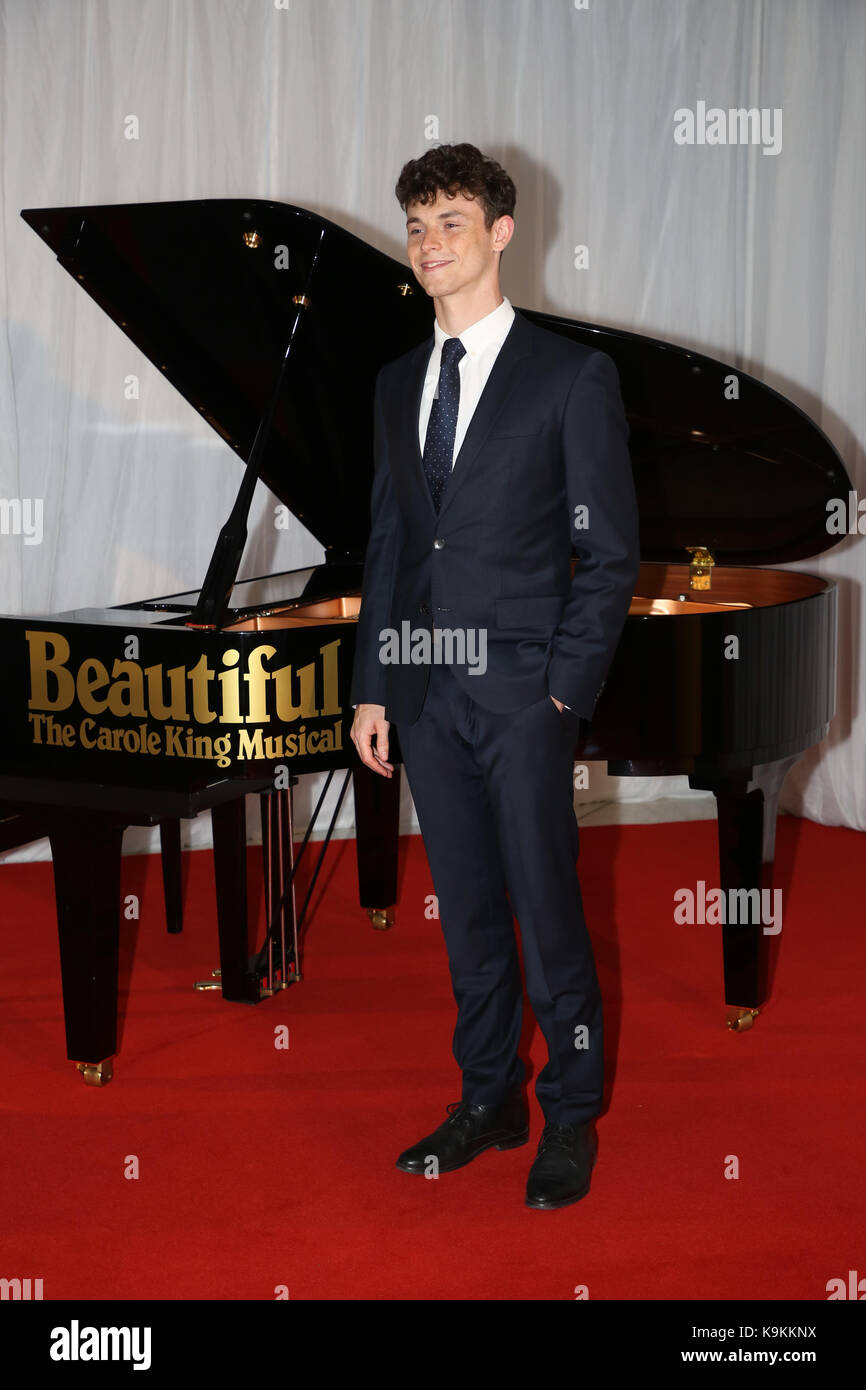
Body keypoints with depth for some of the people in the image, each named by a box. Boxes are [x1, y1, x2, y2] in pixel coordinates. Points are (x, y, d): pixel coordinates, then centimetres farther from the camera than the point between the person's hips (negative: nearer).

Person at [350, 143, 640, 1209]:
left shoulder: (573, 377, -2)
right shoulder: (398, 386, 14)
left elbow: (609, 553, -3)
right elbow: (387, 546, 15)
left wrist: (567, 685, -10)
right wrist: (372, 688, 9)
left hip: (521, 691, -5)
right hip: (427, 691, 5)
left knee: (547, 911, -1)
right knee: (467, 913, 12)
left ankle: (571, 1118, 13)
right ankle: (488, 1101, 24)